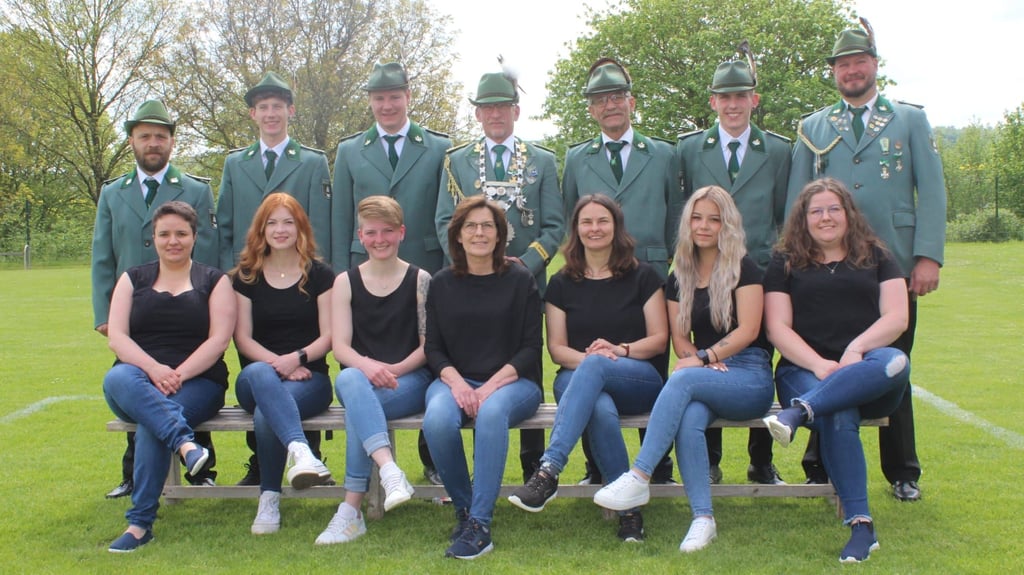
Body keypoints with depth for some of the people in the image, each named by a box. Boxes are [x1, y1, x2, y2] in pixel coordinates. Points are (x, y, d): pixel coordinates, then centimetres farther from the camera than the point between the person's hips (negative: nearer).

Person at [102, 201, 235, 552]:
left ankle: (140, 522, -24)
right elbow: (116, 336, 3)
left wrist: (179, 374, -17)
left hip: (197, 382, -2)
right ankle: (184, 442, -49)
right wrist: (154, 369, -16)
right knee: (118, 378, -34)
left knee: (152, 424, -32)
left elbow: (219, 339, -1)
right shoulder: (133, 279, 17)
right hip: (139, 376, 2)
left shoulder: (214, 281, 12)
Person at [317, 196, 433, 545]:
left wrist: (393, 370, -17)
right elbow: (340, 346, 0)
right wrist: (368, 366, -21)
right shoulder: (346, 282, 10)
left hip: (411, 380, -2)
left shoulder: (419, 280, 4)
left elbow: (428, 345, 0)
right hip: (360, 377, 2)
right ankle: (390, 471, -50)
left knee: (358, 405, -34)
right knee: (349, 379, -36)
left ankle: (351, 510, -32)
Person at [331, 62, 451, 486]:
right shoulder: (349, 151, 13)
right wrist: (341, 278, 5)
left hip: (425, 273, -1)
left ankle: (435, 461, 15)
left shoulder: (439, 149, 8)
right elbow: (340, 221, 11)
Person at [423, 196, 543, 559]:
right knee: (437, 420, -32)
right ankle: (463, 508, -9)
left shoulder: (520, 280, 5)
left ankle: (479, 524, -32)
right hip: (455, 380, 2)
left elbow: (531, 347, -1)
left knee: (492, 412, -37)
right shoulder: (441, 284, 11)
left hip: (512, 381, -2)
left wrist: (491, 386, -16)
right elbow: (433, 348, 8)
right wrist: (456, 382, -13)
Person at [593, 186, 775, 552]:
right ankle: (703, 518, -30)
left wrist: (702, 358, -17)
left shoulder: (743, 268, 0)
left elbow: (748, 329, -9)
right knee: (689, 418, -33)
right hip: (704, 378, 4)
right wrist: (699, 359, -9)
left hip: (750, 377, -4)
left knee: (681, 379, -34)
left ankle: (639, 478, -38)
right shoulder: (680, 279, 15)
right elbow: (679, 338, 12)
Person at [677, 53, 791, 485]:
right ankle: (709, 461, 15)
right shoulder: (688, 148, 8)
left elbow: (786, 217, 11)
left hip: (761, 274, 0)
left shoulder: (777, 150, 8)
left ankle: (761, 462, 16)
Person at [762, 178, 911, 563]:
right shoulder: (785, 265, 15)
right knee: (838, 417, -35)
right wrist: (818, 364, -14)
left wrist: (856, 349, -14)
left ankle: (800, 412, -45)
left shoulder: (877, 257, 18)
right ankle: (860, 525, -31)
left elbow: (897, 317, 5)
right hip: (805, 372, -1)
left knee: (894, 362, -36)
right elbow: (777, 328, 4)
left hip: (867, 377, 1)